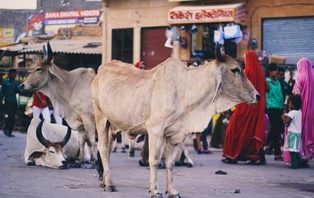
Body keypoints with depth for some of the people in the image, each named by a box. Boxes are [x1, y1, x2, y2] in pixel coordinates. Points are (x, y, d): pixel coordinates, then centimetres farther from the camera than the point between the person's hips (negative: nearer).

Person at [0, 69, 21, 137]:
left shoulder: (16, 82, 10)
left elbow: (19, 91, 2)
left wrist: (16, 85, -13)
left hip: (14, 102, 4)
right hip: (7, 102, -4)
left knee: (13, 117, -1)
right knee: (10, 116, -17)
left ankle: (10, 132, 5)